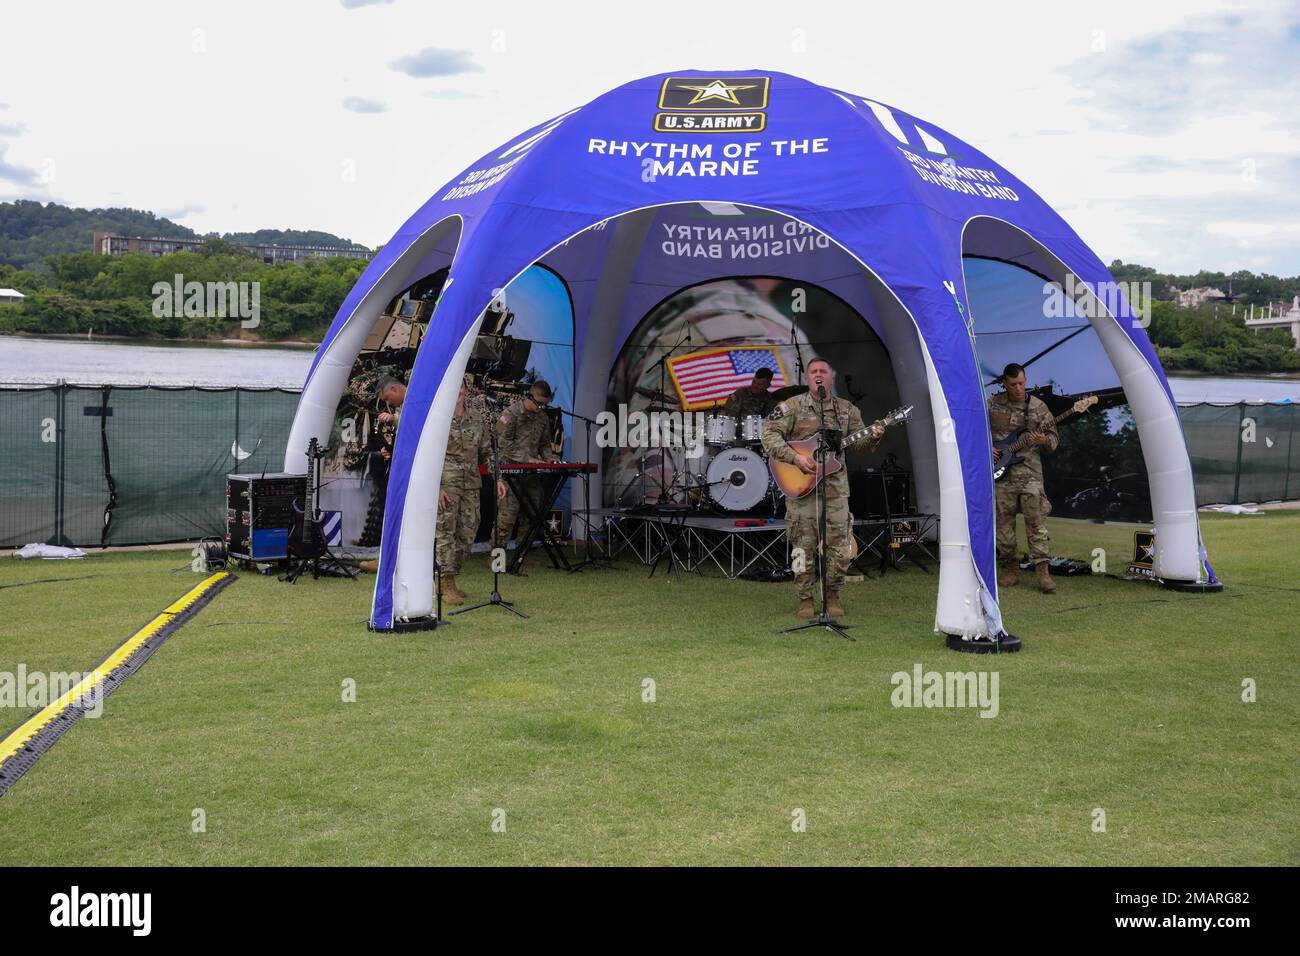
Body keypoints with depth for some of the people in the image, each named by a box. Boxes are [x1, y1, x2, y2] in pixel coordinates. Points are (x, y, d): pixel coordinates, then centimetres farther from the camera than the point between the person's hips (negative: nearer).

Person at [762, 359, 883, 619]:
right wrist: (795, 457, -16)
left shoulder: (847, 410, 12)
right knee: (804, 545, 0)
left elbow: (860, 443, 17)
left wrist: (873, 437, -6)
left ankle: (832, 596, 17)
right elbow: (769, 434, -6)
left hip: (835, 487, 3)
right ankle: (805, 599, 12)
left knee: (839, 545, -1)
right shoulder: (793, 406, 1)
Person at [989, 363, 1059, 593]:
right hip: (1001, 472, 2)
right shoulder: (993, 404, 5)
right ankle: (1011, 569, 15)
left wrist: (1044, 440, -17)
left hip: (1029, 472, -2)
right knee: (1004, 521, 5)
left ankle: (1043, 571, -7)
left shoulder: (1038, 407, 2)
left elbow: (1055, 439, 5)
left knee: (1036, 521, -8)